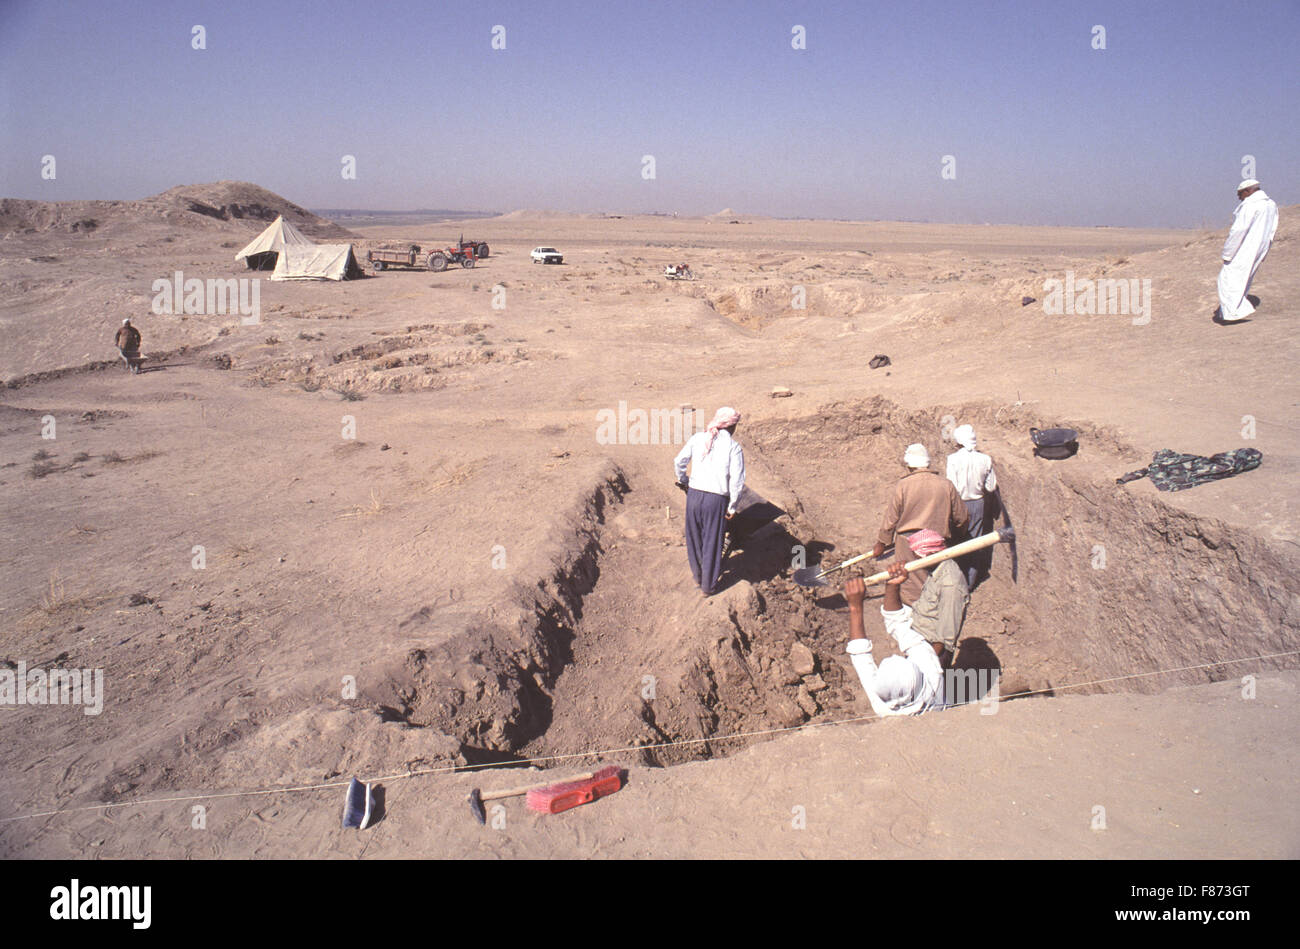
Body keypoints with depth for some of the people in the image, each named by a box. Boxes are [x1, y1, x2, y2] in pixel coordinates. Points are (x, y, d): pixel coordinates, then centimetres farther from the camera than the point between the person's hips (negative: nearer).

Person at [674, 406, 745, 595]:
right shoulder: (734, 447, -6)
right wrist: (732, 507, -1)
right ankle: (708, 585, 23)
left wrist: (682, 481, 24)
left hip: (694, 494, 3)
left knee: (694, 538, 22)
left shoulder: (697, 438, 3)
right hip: (716, 500, -3)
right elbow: (737, 481, -11)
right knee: (712, 543, 11)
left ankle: (697, 574, 40)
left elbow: (679, 461, 5)